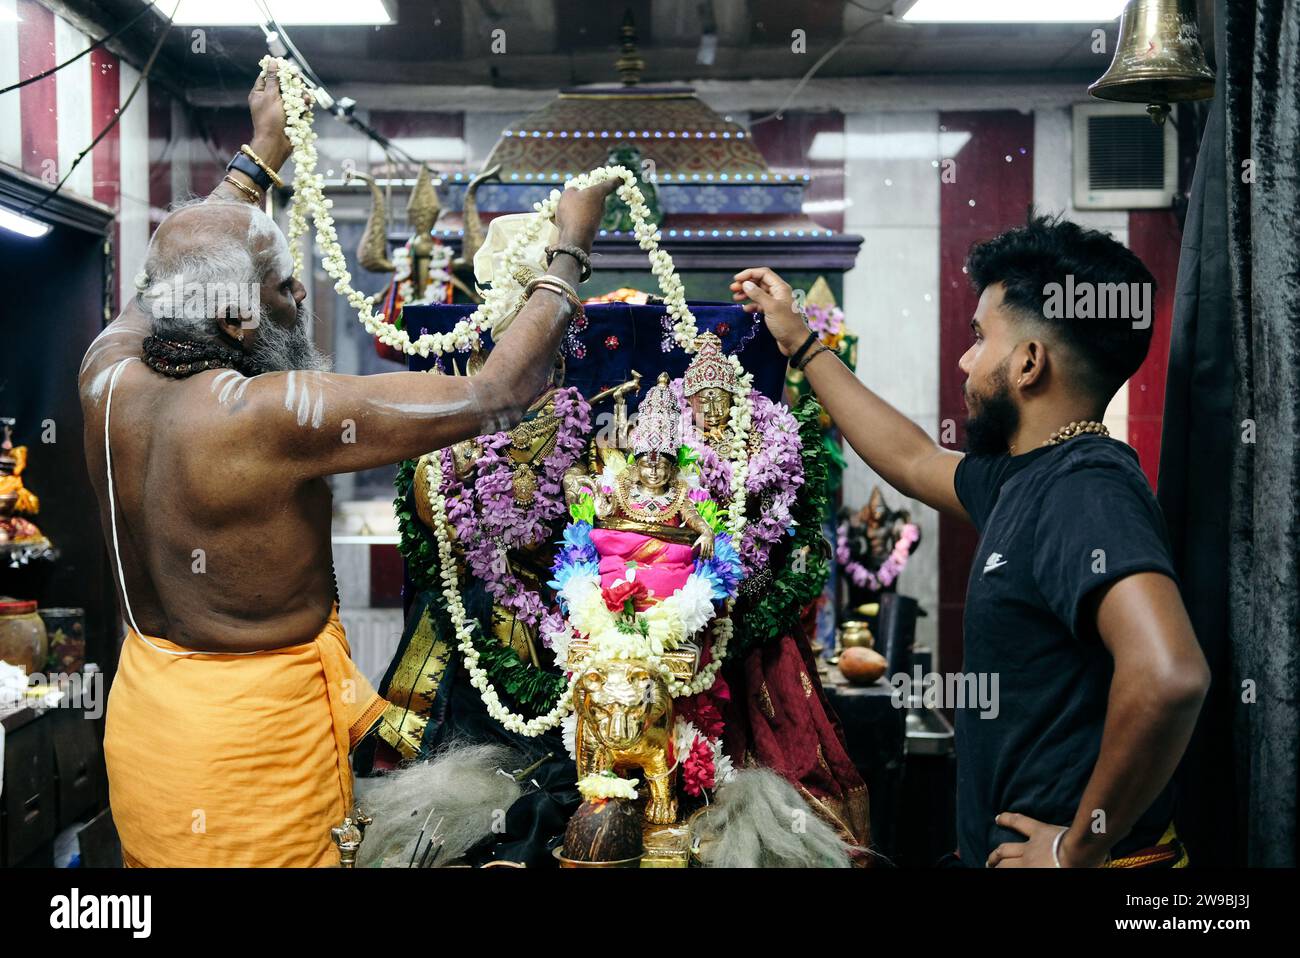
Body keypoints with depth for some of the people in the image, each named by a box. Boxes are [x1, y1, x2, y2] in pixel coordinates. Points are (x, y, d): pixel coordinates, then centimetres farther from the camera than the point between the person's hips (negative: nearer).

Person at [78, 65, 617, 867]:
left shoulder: (110, 380, -7)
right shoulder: (268, 414, -27)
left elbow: (182, 267, 17)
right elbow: (500, 395, -24)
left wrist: (261, 158, 23)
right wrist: (570, 250, -12)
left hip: (143, 716, 8)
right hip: (251, 735, -7)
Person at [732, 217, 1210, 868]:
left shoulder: (1084, 490, -23)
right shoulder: (1027, 476, 6)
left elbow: (1169, 676, -37)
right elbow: (913, 459, 24)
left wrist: (1081, 847, -25)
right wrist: (799, 342, 28)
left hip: (1075, 860, -9)